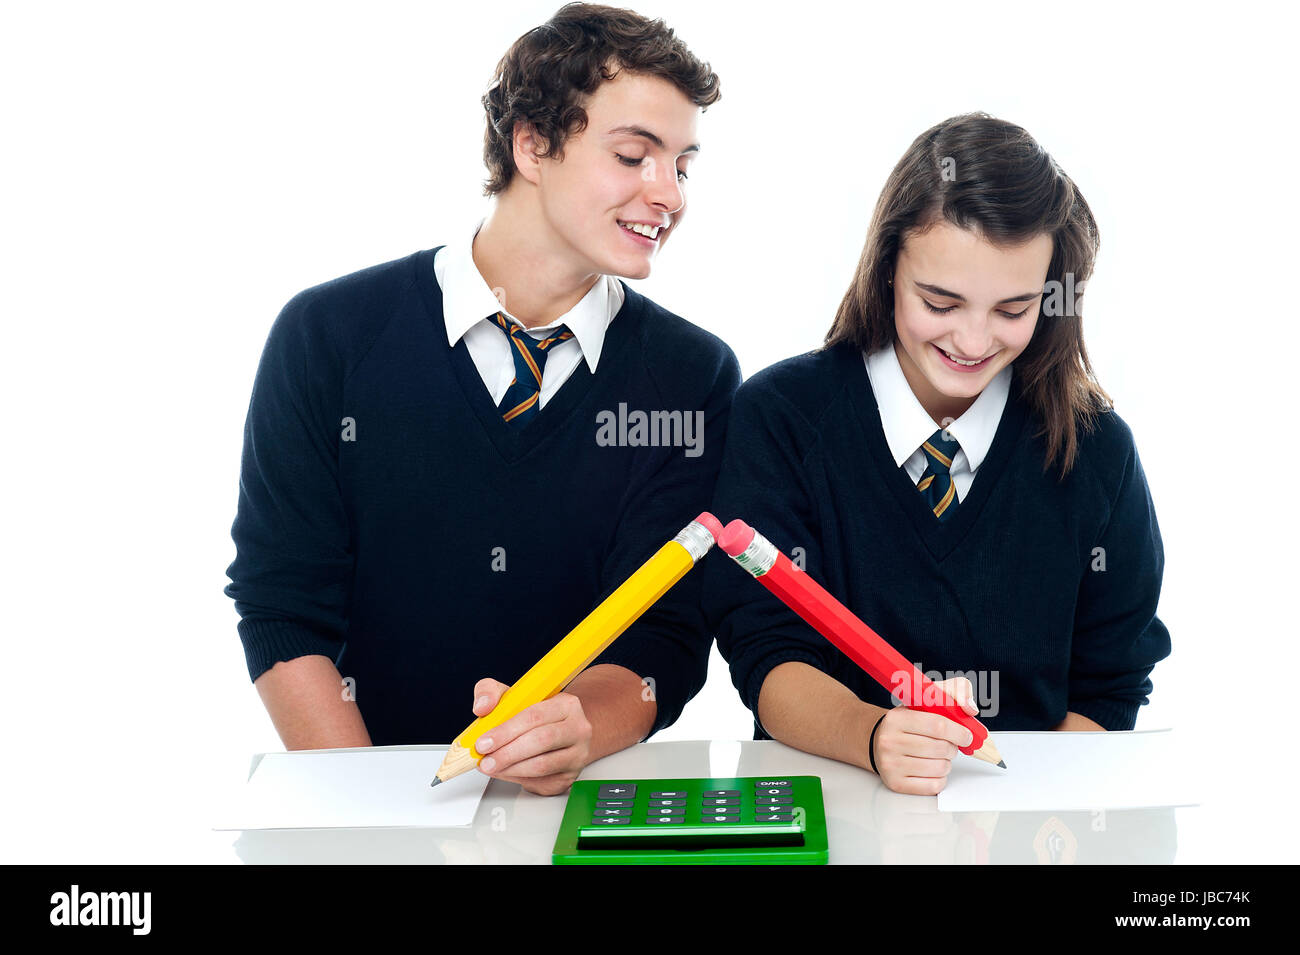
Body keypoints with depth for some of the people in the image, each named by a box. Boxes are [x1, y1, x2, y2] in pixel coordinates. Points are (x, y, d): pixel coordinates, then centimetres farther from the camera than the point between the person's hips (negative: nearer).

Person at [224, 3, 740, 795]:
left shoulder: (697, 377, 1)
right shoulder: (327, 337, 0)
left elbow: (663, 635, -3)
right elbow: (282, 611, -1)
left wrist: (575, 728, -24)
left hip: (582, 814, 1)